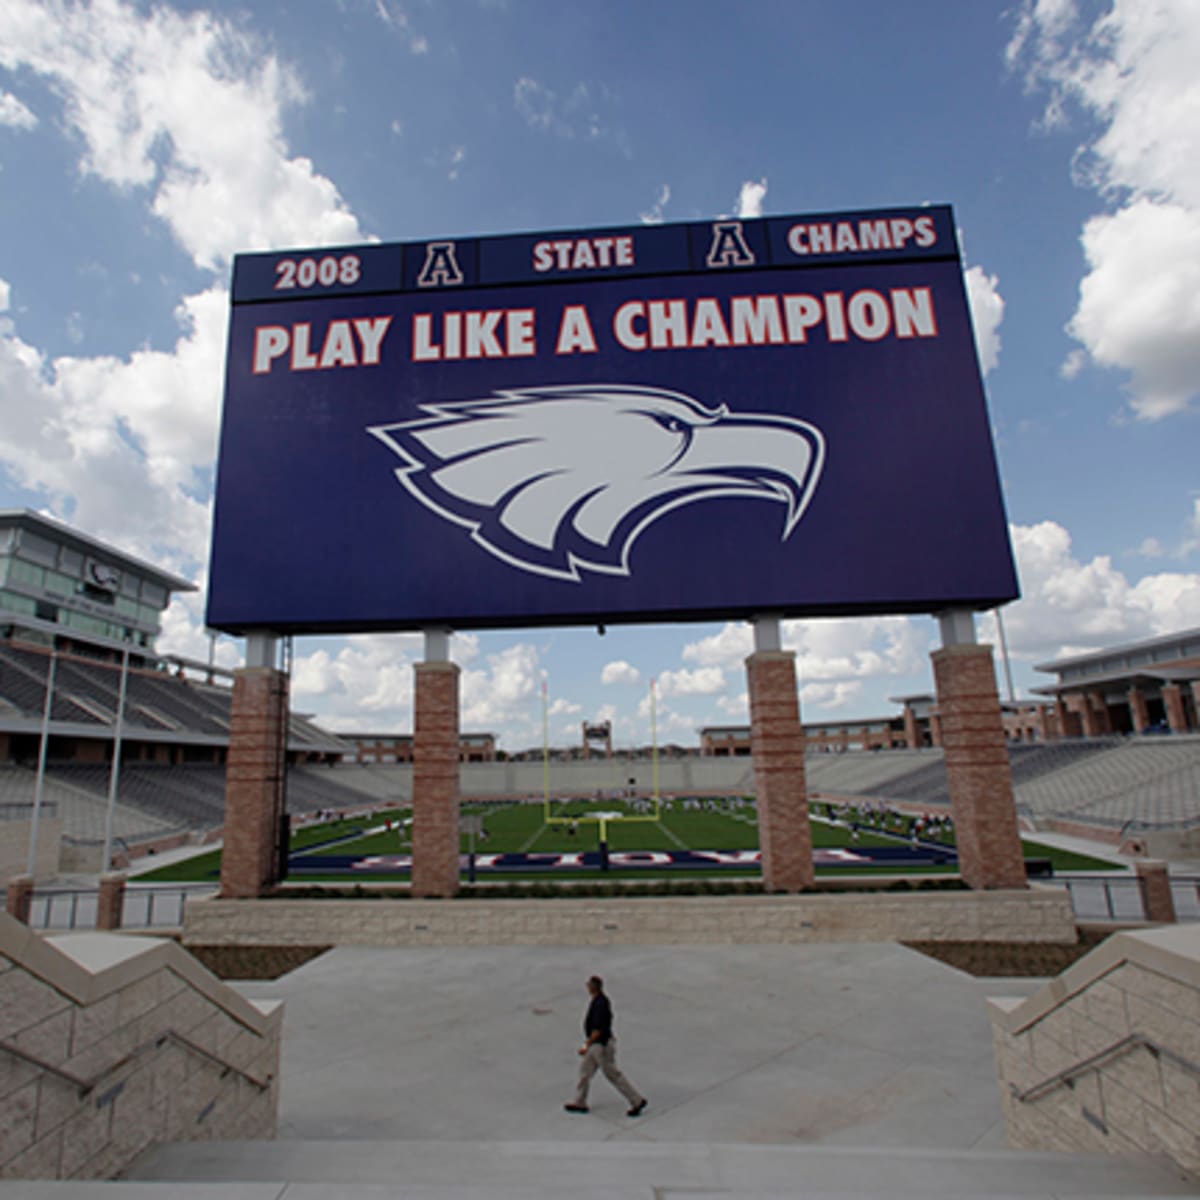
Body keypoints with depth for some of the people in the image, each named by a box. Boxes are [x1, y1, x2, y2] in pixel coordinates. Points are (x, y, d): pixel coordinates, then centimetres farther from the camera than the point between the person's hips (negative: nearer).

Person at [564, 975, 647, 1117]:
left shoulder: (599, 1004, -30)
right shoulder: (601, 1000, 2)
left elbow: (598, 1030, -31)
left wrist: (586, 1046, -24)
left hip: (602, 1045, -10)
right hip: (598, 1044, 10)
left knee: (613, 1075, 4)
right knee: (585, 1070, 16)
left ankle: (637, 1101, 15)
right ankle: (580, 1103, 29)